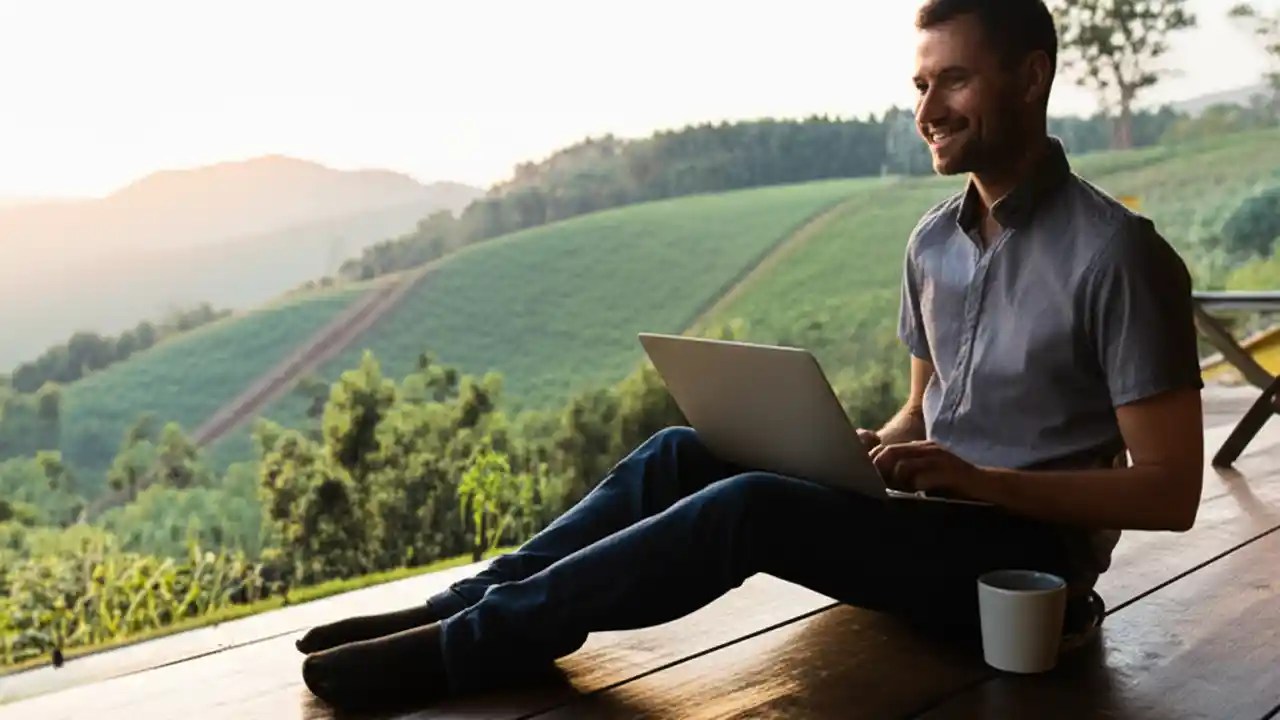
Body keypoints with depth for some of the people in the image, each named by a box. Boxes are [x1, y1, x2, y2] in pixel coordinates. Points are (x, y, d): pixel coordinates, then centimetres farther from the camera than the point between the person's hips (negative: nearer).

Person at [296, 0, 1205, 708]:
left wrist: (980, 480, -24)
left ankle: (468, 645, -21)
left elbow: (1170, 493, -16)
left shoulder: (1117, 254, -16)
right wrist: (860, 455, -4)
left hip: (1025, 554, -7)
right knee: (684, 453, -13)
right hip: (929, 515, 7)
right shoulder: (933, 241, 7)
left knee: (747, 506, -30)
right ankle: (462, 604, -9)